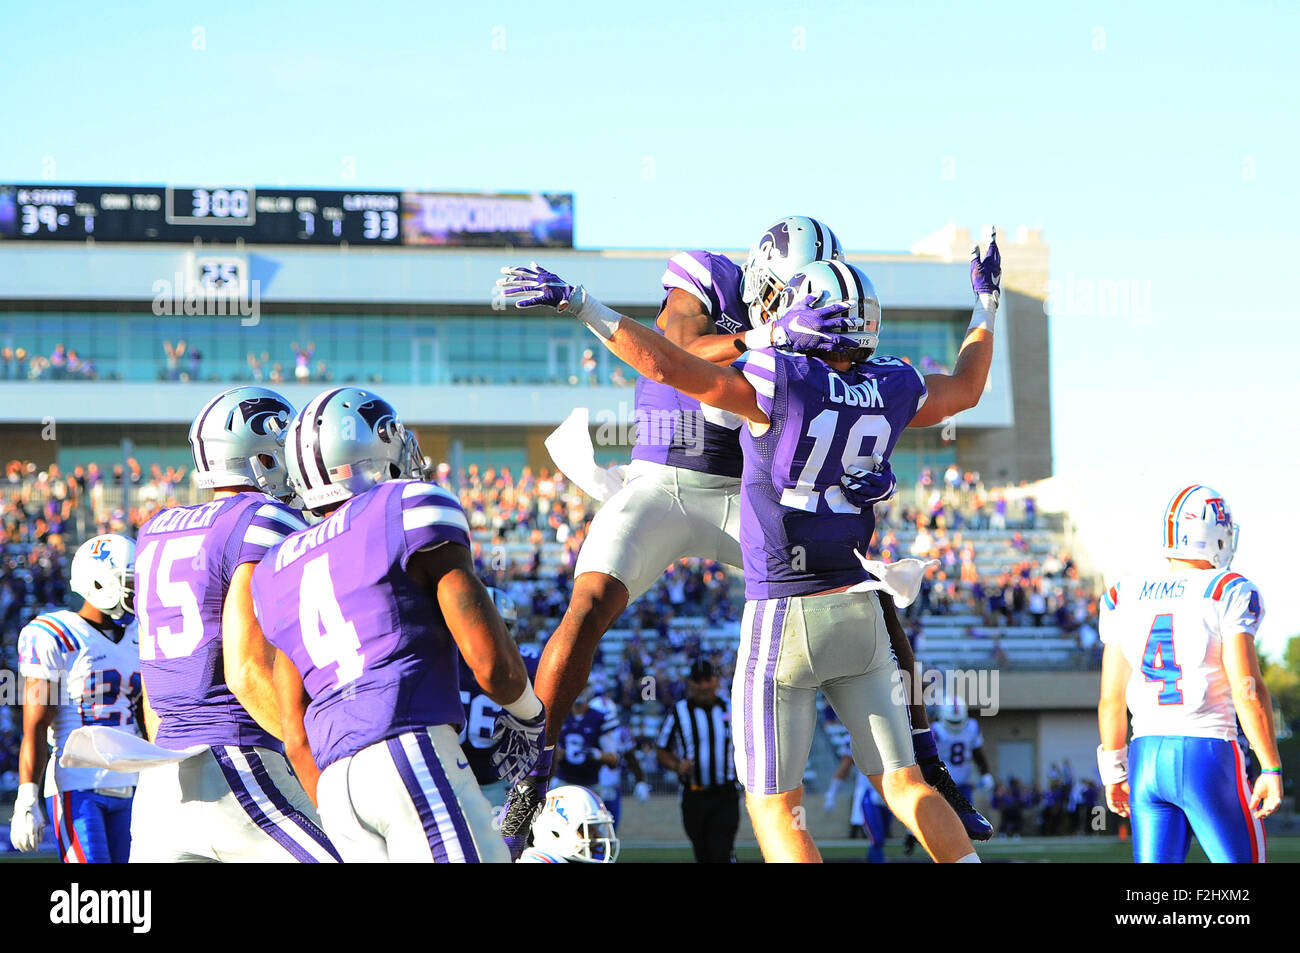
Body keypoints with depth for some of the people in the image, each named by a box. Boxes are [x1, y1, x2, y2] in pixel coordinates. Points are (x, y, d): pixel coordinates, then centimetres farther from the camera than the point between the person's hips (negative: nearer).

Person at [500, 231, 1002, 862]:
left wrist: (576, 302, -17)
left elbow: (667, 366, -21)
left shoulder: (781, 384, -14)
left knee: (772, 806, 1)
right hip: (860, 616, 5)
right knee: (906, 786, 10)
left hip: (782, 619, -5)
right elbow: (966, 387, 23)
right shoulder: (890, 390, 2)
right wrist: (985, 305, 38)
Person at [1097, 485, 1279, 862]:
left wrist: (1114, 770, 19)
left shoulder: (1123, 597, 8)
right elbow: (1247, 689, -12)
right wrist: (1271, 768, -7)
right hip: (1209, 756, -5)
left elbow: (1112, 697, 10)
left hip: (1147, 757, 5)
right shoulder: (1229, 594, -6)